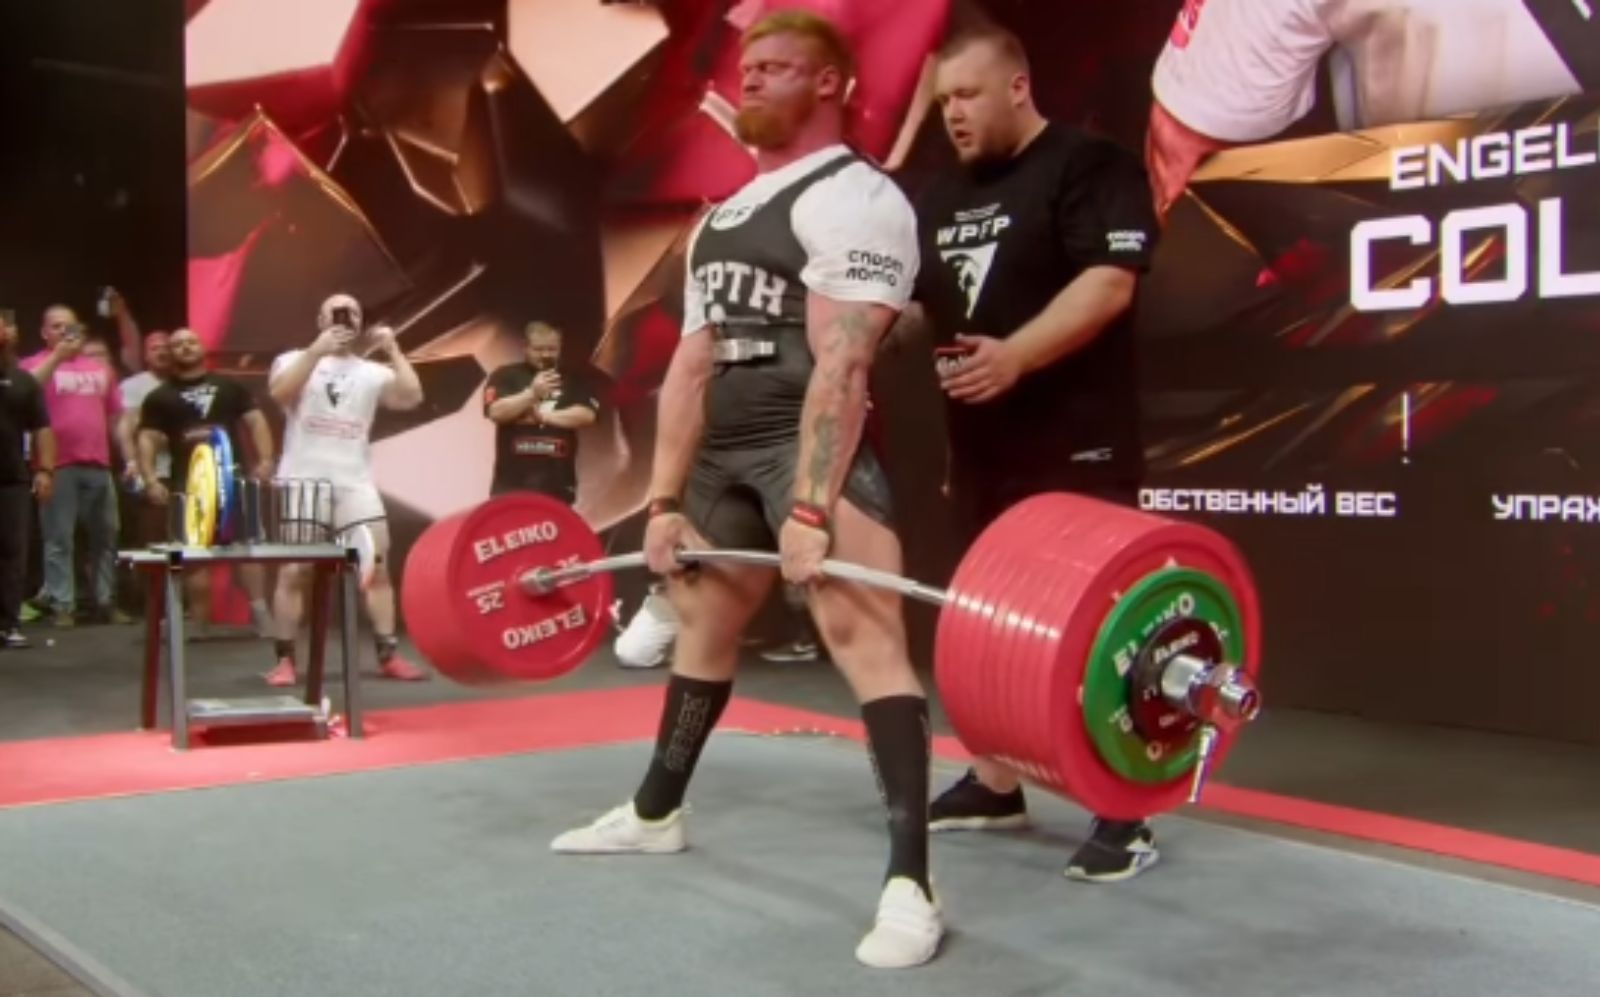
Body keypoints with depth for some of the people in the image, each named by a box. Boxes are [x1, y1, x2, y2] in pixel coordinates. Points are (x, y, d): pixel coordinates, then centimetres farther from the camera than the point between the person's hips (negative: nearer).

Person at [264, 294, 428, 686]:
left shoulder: (372, 372, 12)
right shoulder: (295, 360, 7)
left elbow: (411, 397, -4)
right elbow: (279, 392, -15)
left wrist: (393, 351, -8)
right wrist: (317, 350, -20)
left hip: (355, 482, 3)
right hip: (303, 481, -2)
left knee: (378, 565, -2)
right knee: (294, 570, -4)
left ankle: (389, 655, 5)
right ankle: (284, 659, 4)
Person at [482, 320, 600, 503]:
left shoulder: (573, 380, 10)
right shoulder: (506, 376, 4)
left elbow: (587, 415, -4)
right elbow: (496, 412, -10)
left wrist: (545, 416, -9)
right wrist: (532, 393, -18)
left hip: (557, 483, 2)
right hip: (512, 481, -2)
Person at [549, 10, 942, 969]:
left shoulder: (853, 197, -9)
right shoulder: (720, 219, 19)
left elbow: (840, 364, -20)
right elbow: (692, 366, 15)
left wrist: (812, 508, -27)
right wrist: (665, 501, 9)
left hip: (812, 443, -9)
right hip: (720, 451, 9)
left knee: (862, 632, -19)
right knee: (702, 622, 20)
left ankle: (911, 882, -22)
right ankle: (656, 812, 39)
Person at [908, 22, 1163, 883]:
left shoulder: (1089, 167, -7)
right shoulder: (941, 199, 16)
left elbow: (1109, 284, -19)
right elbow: (906, 301, 18)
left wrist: (1014, 356, -32)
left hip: (1078, 444, -8)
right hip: (980, 444, 8)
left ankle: (1125, 818, 1)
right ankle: (992, 786, 27)